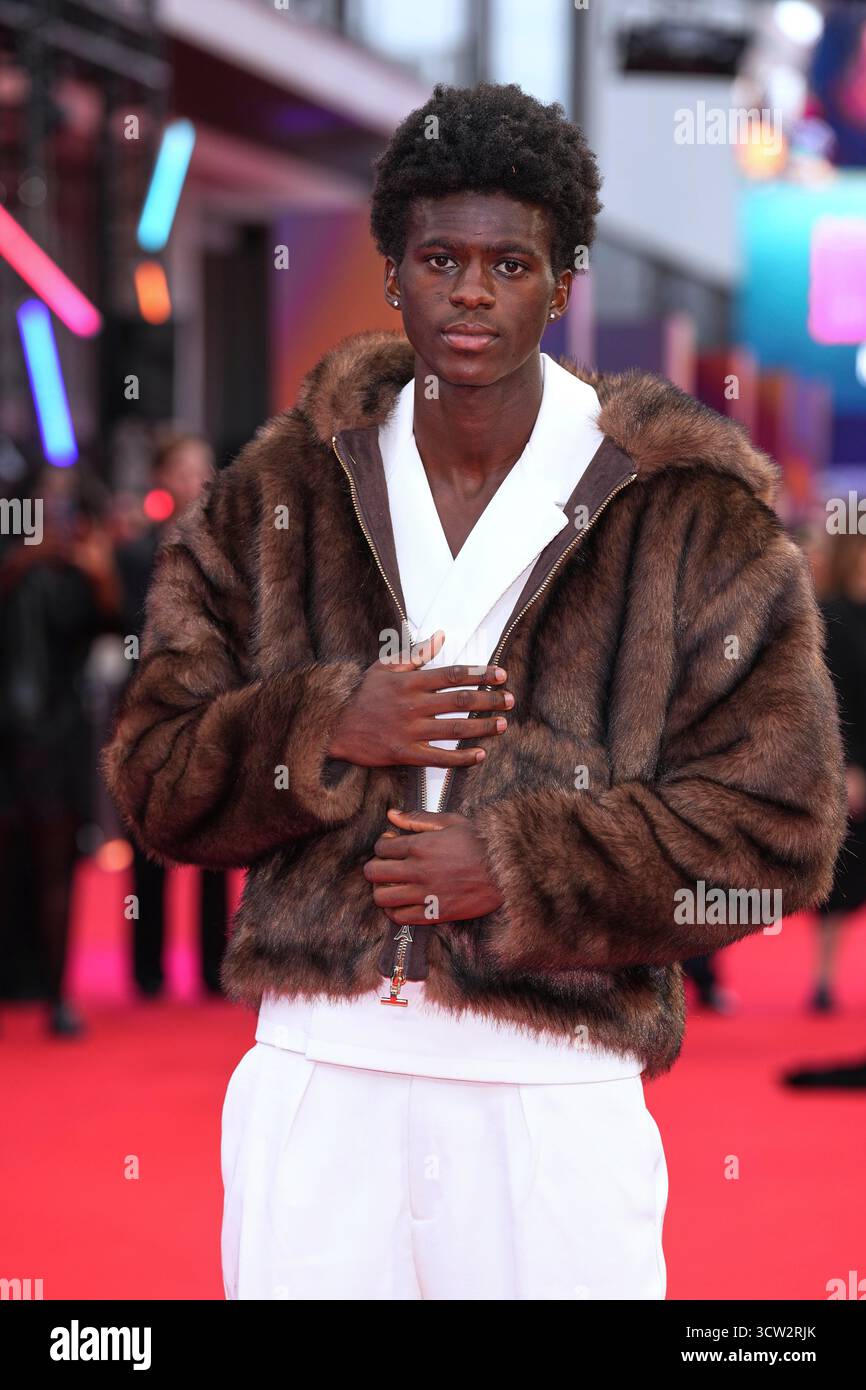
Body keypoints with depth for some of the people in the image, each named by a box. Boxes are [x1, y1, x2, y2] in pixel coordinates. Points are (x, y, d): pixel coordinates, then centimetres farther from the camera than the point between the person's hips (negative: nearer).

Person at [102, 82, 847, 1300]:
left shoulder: (691, 514, -1)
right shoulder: (283, 491, 8)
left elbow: (778, 825, -4)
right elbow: (152, 772, 9)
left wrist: (521, 867, -12)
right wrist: (329, 728, -10)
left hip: (556, 1088, -2)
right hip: (314, 1071, 2)